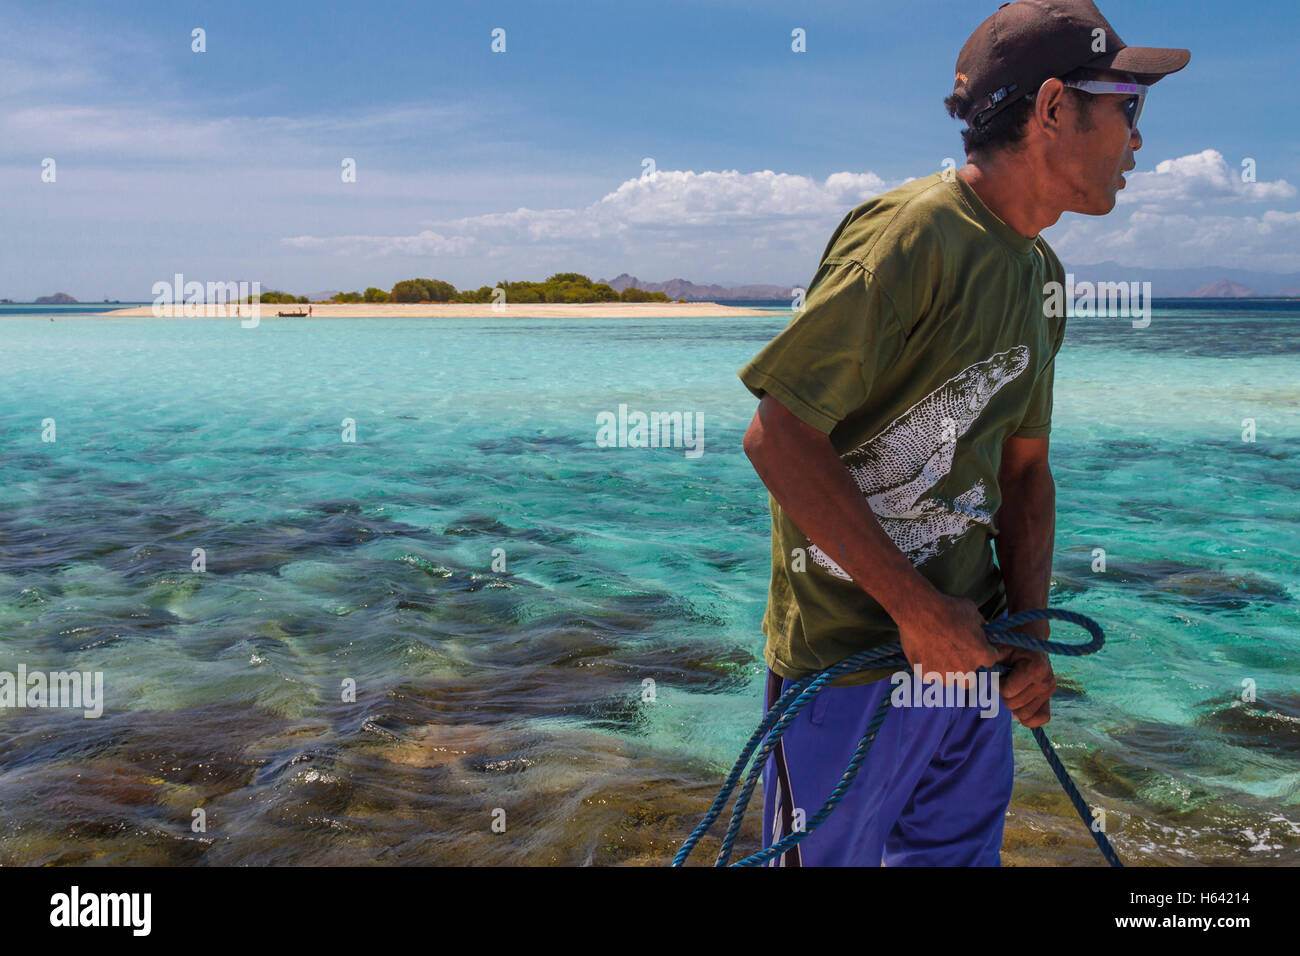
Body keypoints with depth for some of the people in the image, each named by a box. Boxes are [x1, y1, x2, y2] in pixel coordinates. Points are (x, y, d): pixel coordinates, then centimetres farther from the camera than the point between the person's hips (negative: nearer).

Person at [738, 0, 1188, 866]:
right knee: (828, 854, 7)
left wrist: (1030, 631, 5)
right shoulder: (915, 235, -19)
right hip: (849, 661, -8)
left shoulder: (1038, 271, 10)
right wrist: (916, 608, -19)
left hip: (969, 646, 8)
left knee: (962, 851, 18)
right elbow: (779, 437, -23)